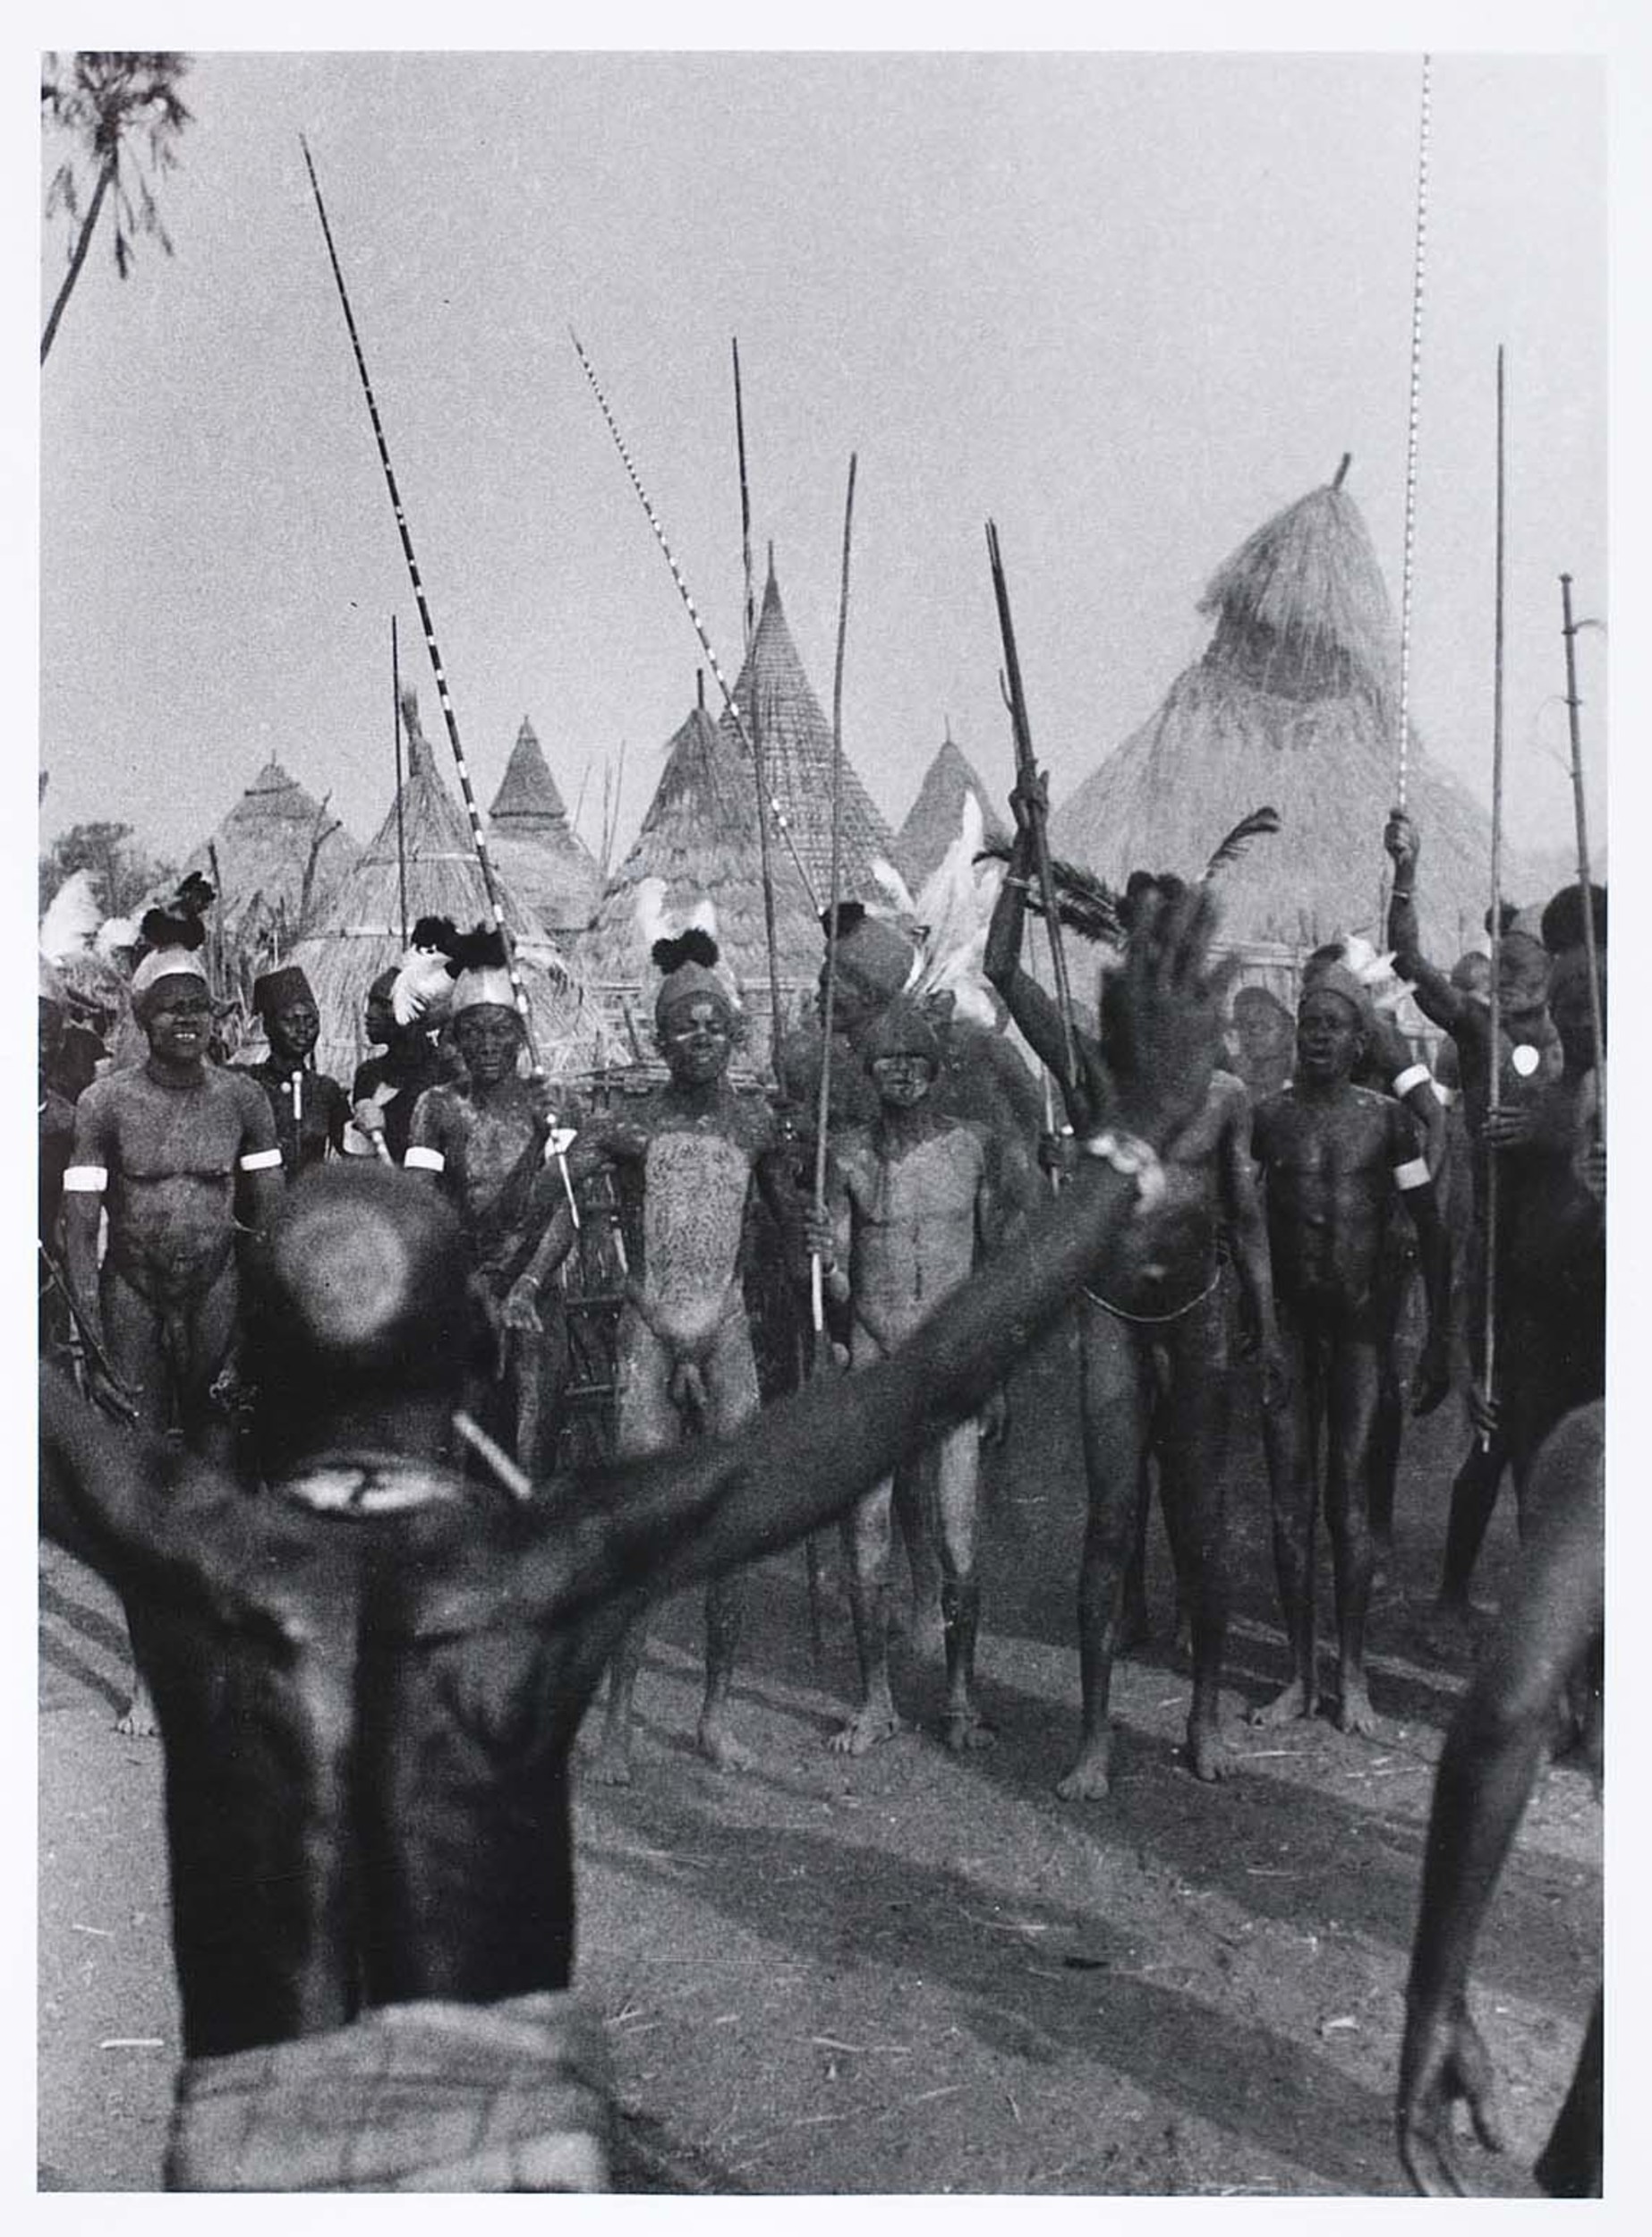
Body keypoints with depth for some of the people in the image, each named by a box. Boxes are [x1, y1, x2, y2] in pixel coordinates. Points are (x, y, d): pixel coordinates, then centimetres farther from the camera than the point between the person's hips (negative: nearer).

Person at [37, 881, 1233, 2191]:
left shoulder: (191, 1554, -8)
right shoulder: (562, 1562, -10)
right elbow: (927, 1388, -8)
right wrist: (1138, 1137, -3)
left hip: (252, 2148, 1)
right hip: (506, 2134, 0)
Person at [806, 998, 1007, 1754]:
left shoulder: (972, 1145, 3)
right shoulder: (849, 1154, 3)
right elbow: (841, 1288, 3)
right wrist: (826, 1259, -20)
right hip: (872, 1364, 1)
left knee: (960, 1552, -1)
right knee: (866, 1546, 2)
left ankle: (962, 1696, 17)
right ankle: (876, 1702, 16)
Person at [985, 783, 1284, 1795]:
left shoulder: (1224, 1093, 2)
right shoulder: (1091, 1066, -1)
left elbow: (1247, 1218, 7)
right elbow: (1002, 968, -10)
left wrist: (1271, 1332, 3)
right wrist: (1027, 851, -14)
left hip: (1198, 1319, 1)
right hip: (1114, 1318, -1)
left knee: (1202, 1525, 8)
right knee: (1112, 1525, -2)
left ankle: (1208, 1711, 24)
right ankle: (1097, 1734, 5)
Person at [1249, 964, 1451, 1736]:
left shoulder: (1386, 1117, 2)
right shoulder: (1266, 1116, 3)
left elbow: (1430, 1231, 4)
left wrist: (1438, 1338, -1)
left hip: (1362, 1322, -1)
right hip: (1287, 1321, 1)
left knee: (1351, 1494, -1)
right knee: (1289, 1500, 2)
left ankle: (1352, 1676, 8)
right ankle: (1301, 1676, 11)